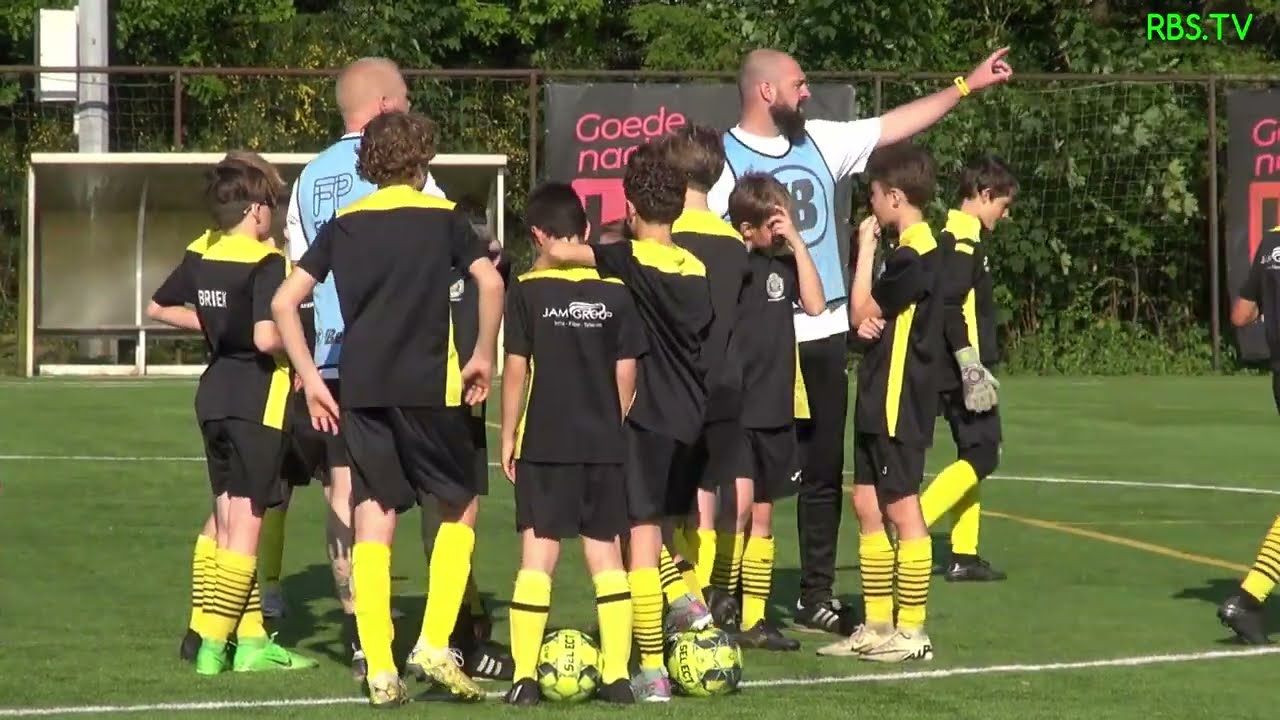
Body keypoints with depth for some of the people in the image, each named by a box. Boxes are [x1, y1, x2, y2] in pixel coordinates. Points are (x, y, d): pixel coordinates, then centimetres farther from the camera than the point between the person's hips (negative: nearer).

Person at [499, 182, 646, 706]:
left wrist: (508, 435, 4)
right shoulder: (614, 291, 2)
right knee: (605, 552, 9)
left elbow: (517, 369, -5)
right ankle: (617, 675, 8)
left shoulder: (528, 291, -6)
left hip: (545, 443, -3)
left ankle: (526, 677, -6)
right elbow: (626, 372, 4)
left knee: (537, 554, -1)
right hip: (605, 444, 3)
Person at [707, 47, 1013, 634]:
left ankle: (817, 596, 21)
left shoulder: (819, 142, 9)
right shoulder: (724, 160, -10)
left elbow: (896, 124, 16)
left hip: (825, 337, 7)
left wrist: (967, 85, 16)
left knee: (823, 472, 12)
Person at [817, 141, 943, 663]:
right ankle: (877, 625, 16)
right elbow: (869, 319, 19)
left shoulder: (916, 255, -16)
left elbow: (862, 312, -14)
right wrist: (868, 321, -5)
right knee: (867, 505, 12)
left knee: (901, 509, -6)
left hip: (901, 404, -10)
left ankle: (911, 630, -3)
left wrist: (866, 246, -8)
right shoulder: (908, 249, 15)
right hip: (879, 400, 10)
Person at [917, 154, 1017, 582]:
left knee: (976, 454, 11)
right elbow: (950, 307, -22)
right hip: (962, 370, -10)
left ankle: (964, 555, 11)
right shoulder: (963, 239, -14)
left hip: (957, 371, 10)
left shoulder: (957, 237, 17)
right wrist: (972, 368, -23)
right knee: (981, 454, -9)